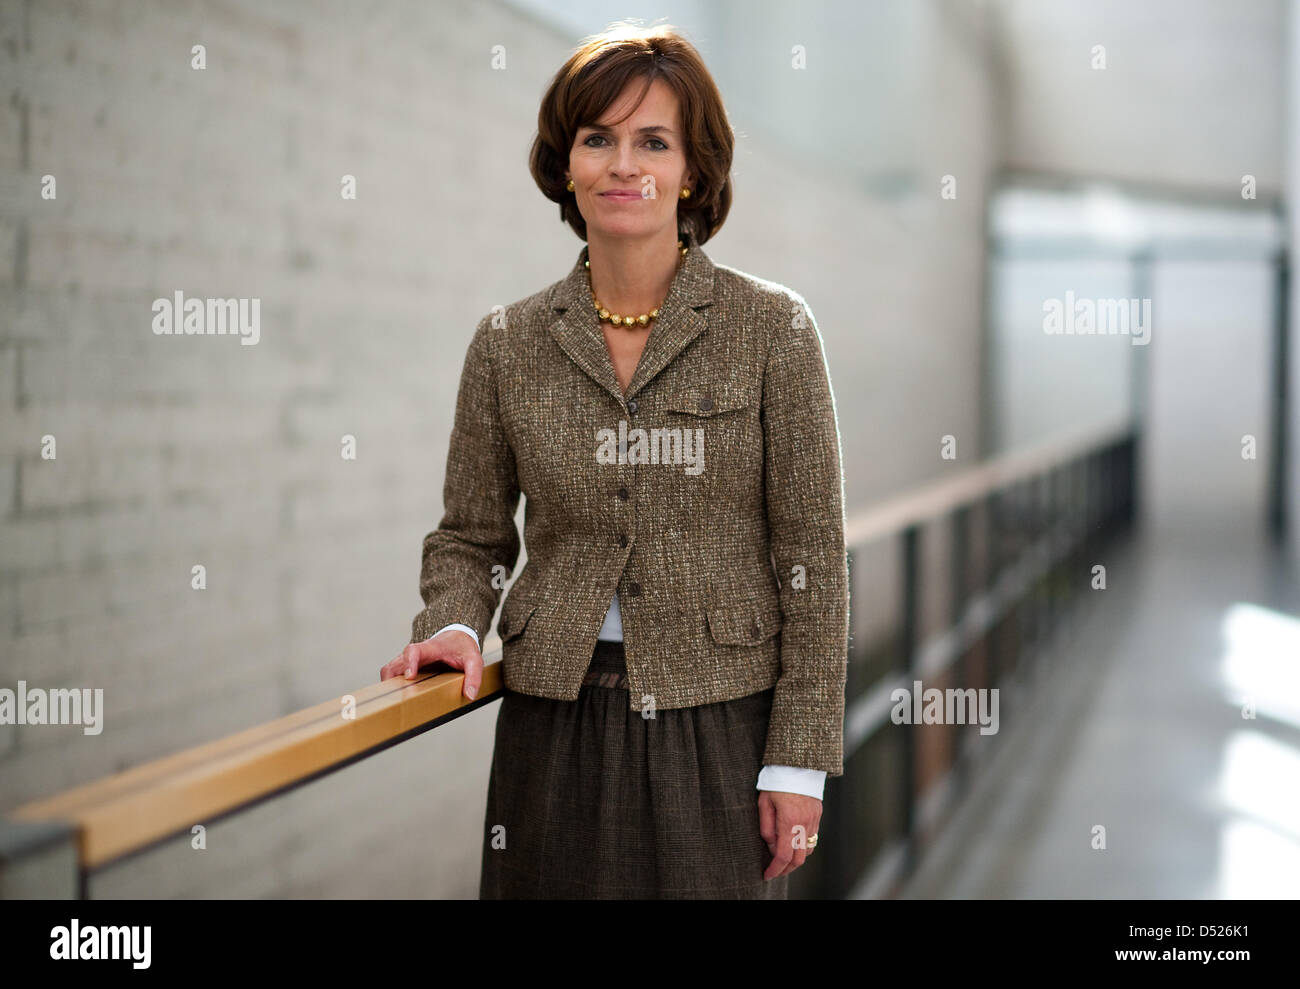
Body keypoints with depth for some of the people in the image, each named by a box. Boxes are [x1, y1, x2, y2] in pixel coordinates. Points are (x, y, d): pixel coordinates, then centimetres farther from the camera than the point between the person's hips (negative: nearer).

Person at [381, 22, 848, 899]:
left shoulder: (773, 329, -3)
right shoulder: (509, 343, 4)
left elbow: (812, 557, -3)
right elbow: (471, 536, 13)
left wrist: (800, 760, -6)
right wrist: (455, 626, -8)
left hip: (719, 727, -2)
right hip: (558, 726, 2)